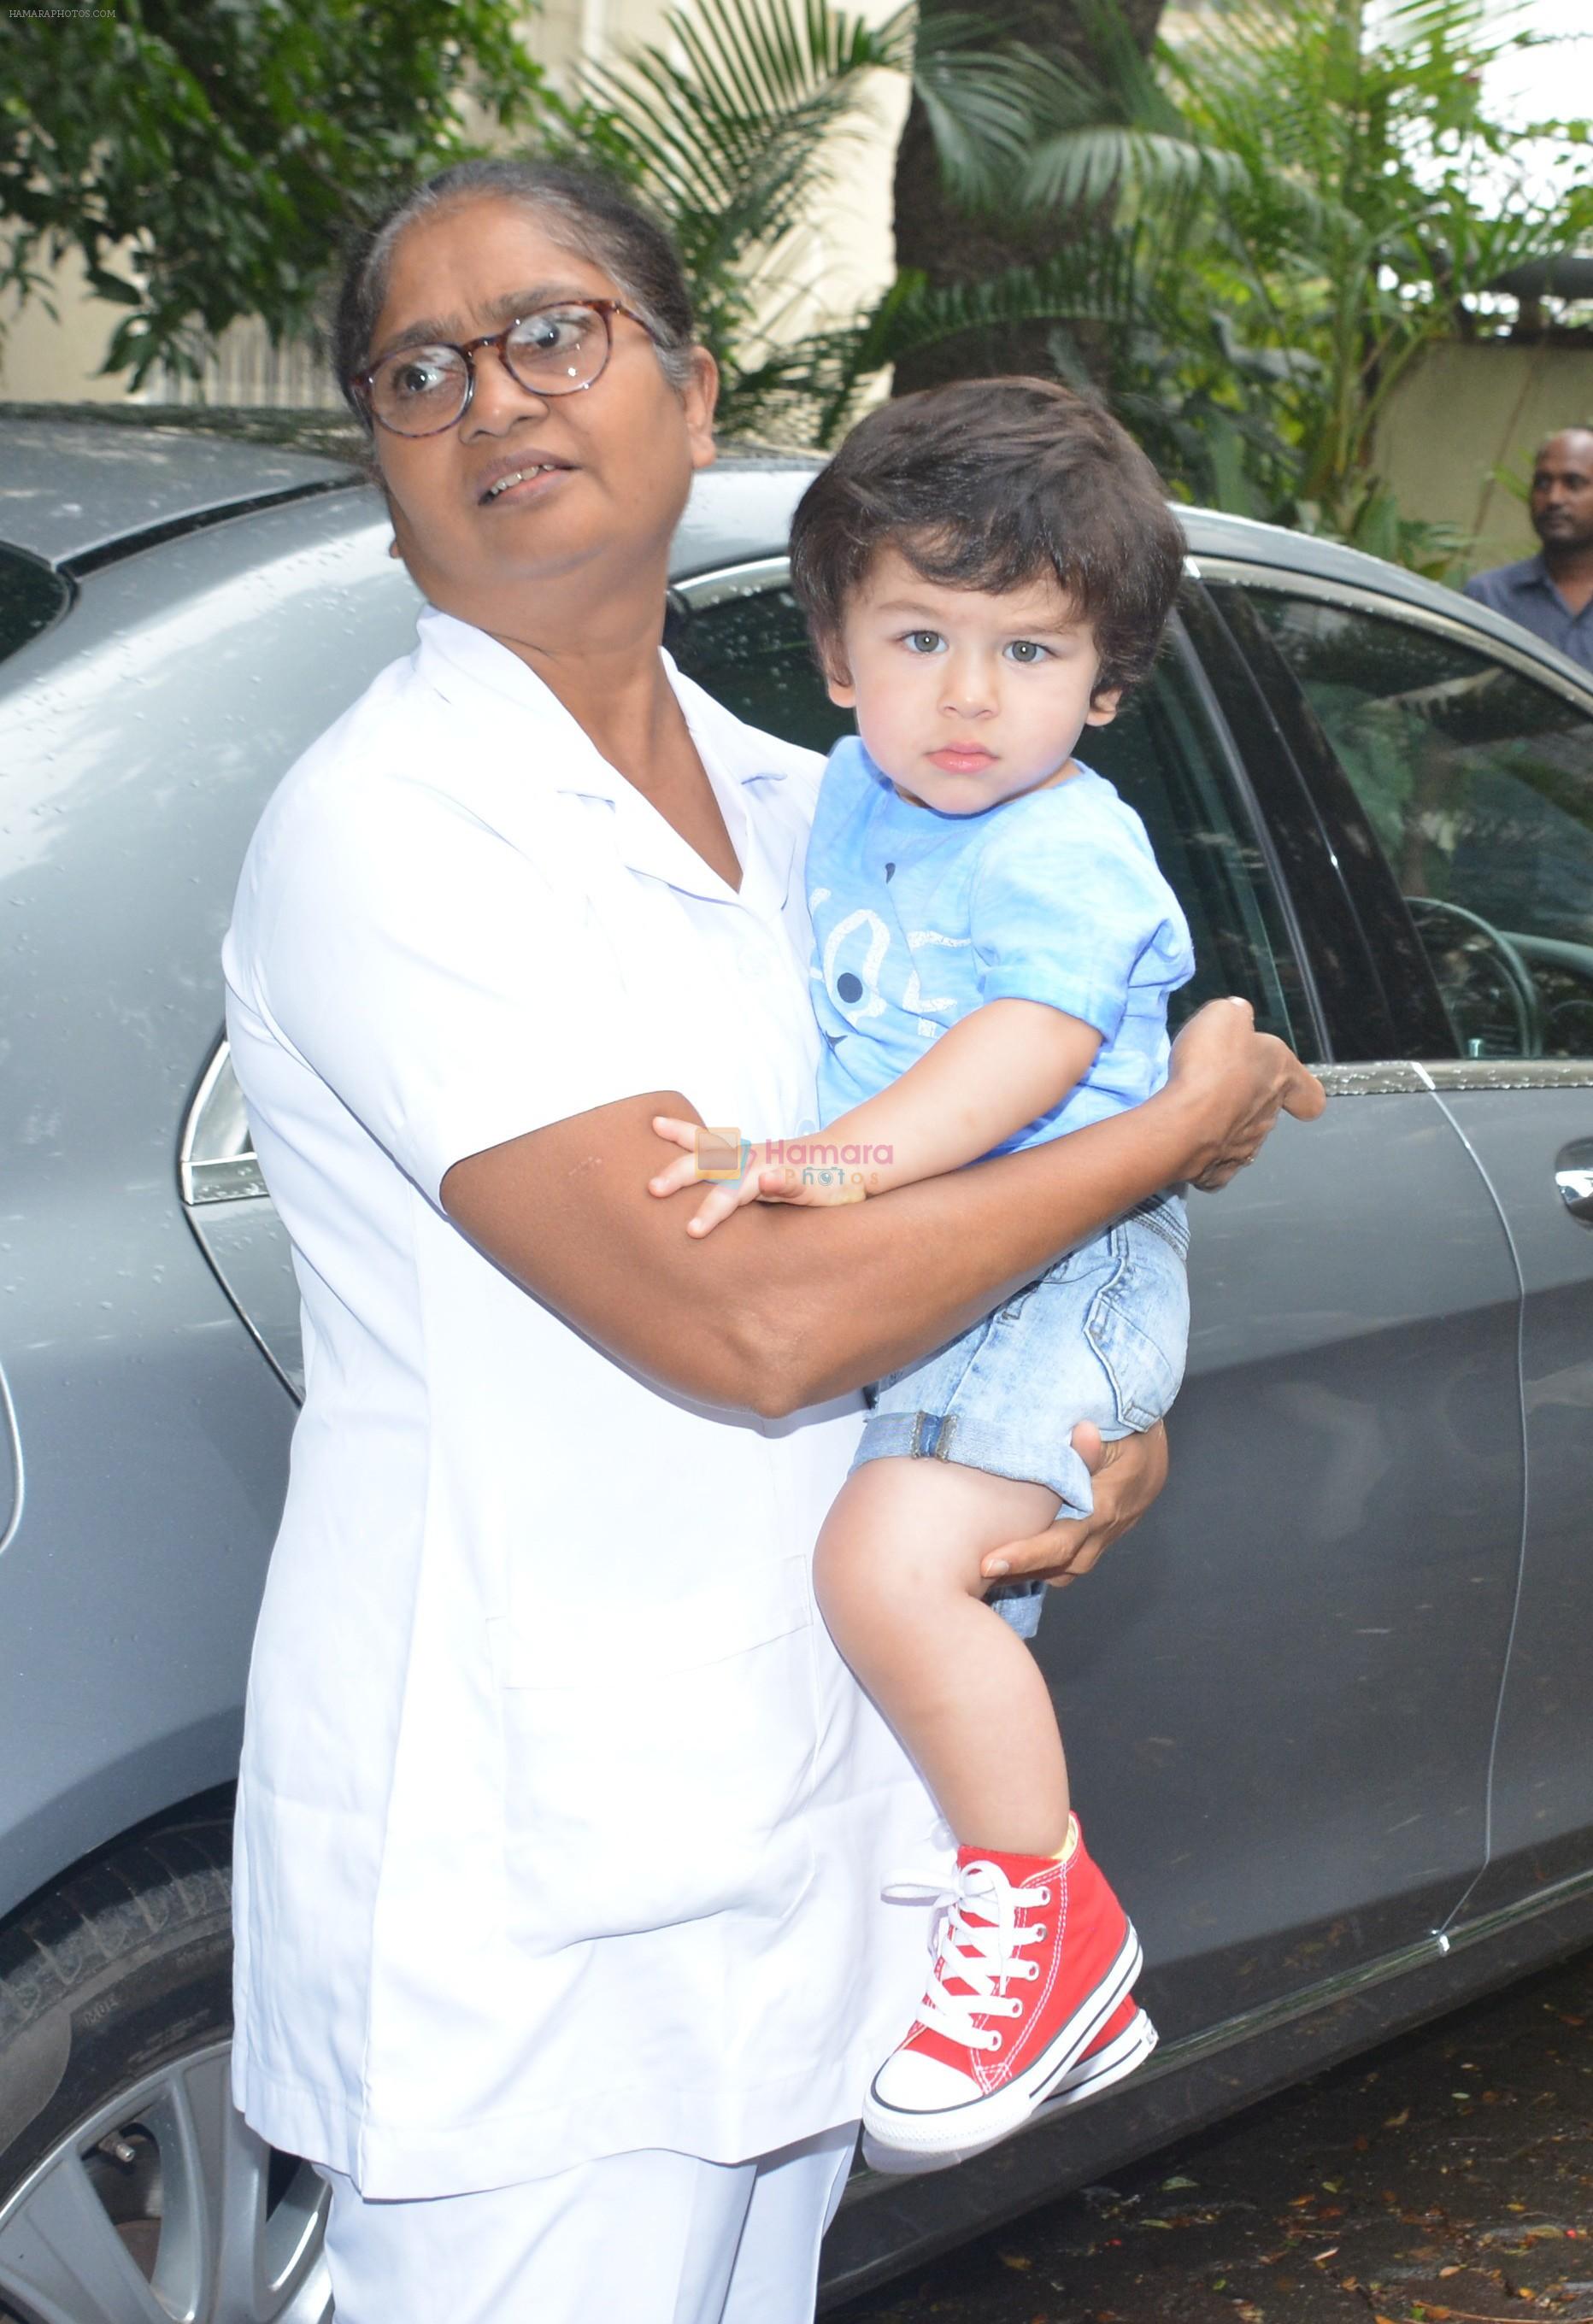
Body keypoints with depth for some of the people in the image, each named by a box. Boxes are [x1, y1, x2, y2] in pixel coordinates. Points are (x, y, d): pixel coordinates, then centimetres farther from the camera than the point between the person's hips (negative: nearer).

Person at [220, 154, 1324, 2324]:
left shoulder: (793, 803, 8)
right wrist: (1181, 1126, -12)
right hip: (527, 1884, -7)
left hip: (798, 1806, 7)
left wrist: (1117, 1416, -1)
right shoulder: (380, 829, -17)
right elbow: (743, 1318, -24)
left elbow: (990, 1154, 21)